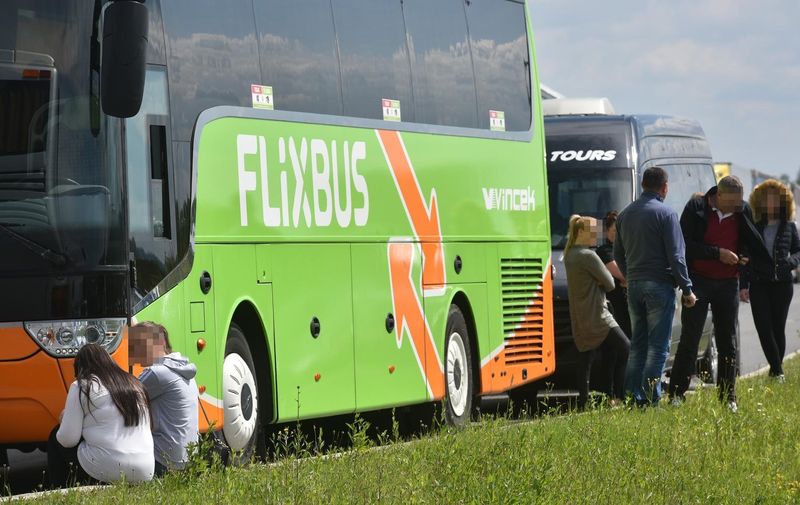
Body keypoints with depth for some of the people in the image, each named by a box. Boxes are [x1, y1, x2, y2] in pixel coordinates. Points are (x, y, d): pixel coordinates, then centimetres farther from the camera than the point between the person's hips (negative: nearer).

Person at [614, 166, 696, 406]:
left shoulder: (625, 214, 12)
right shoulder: (665, 214, -9)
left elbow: (618, 254, 20)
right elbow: (676, 256, -12)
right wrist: (687, 289, -6)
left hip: (634, 285, 6)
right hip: (659, 285, -6)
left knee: (637, 343, 12)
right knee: (658, 345, -5)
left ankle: (633, 396, 9)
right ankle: (650, 397, -10)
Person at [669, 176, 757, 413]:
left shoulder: (742, 213, 4)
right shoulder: (696, 208, -6)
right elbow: (685, 245, -11)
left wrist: (745, 257, -6)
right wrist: (717, 253, -18)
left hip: (728, 284, 3)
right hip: (699, 281, -3)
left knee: (728, 344, 4)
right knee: (689, 340, -3)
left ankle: (728, 398, 10)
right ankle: (676, 395, 1)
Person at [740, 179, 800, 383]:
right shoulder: (754, 228, 8)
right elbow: (746, 258, 8)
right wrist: (744, 286, 1)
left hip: (782, 284, 0)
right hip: (759, 285, 0)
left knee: (778, 328, 1)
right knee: (764, 328, -9)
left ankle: (776, 370, 13)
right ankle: (778, 371, -7)